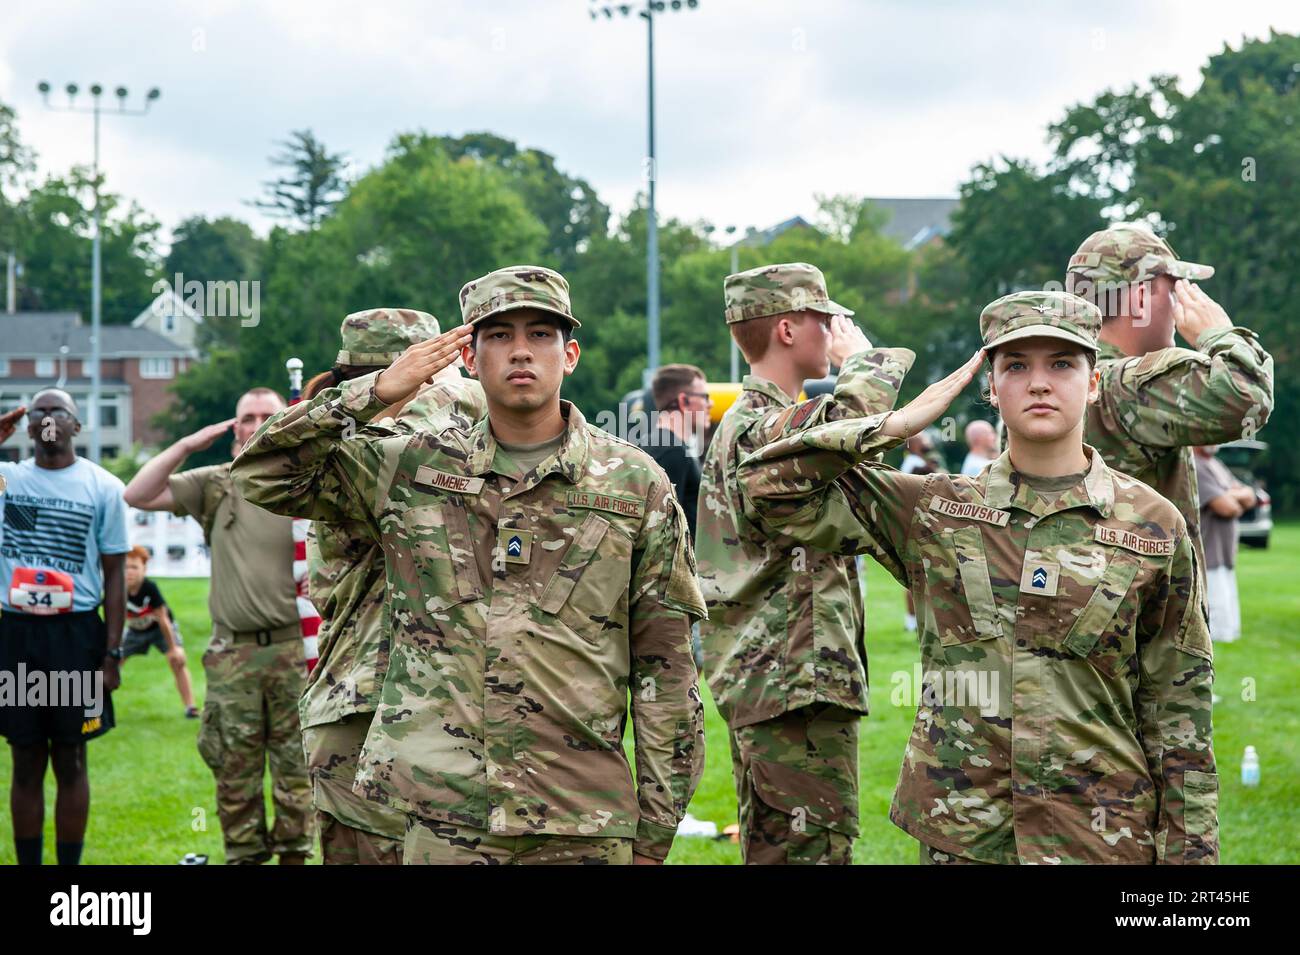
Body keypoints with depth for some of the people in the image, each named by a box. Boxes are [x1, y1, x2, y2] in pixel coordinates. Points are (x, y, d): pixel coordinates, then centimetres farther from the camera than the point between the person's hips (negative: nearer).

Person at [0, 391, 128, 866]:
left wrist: (112, 653, -4)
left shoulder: (102, 487, 1)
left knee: (70, 761, 4)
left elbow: (114, 576, 2)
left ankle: (70, 864, 11)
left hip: (75, 635, -2)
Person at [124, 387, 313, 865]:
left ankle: (294, 854, 13)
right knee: (235, 772, 7)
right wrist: (188, 445, -4)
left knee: (295, 769, 4)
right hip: (232, 654, 2)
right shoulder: (215, 485, 6)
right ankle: (244, 856, 15)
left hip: (292, 647, -2)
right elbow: (137, 495, 0)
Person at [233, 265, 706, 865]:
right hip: (443, 820, 1)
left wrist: (655, 831, 1)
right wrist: (373, 393, -4)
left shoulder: (636, 485, 4)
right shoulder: (414, 468, 8)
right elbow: (263, 476, 7)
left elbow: (664, 665, 4)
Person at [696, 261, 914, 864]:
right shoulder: (763, 429, -16)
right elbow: (853, 426, -34)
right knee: (815, 846, -9)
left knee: (771, 848, 14)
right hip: (797, 679, -11)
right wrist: (861, 358, -15)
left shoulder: (741, 423, 19)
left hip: (758, 676, 11)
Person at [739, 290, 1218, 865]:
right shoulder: (935, 511, 5)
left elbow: (1178, 713, 2)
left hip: (1102, 838, -1)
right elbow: (771, 485, 3)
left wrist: (1190, 852, -2)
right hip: (958, 836, 1)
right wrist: (900, 424, -2)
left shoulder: (1154, 527, 1)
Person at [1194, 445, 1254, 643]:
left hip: (1224, 558, 10)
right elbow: (1227, 507, -20)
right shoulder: (1192, 466, -14)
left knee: (1229, 629, 13)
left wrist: (1233, 495, -7)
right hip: (1206, 560, -10)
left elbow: (1249, 498, 13)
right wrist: (1239, 505, 2)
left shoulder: (1217, 465, 18)